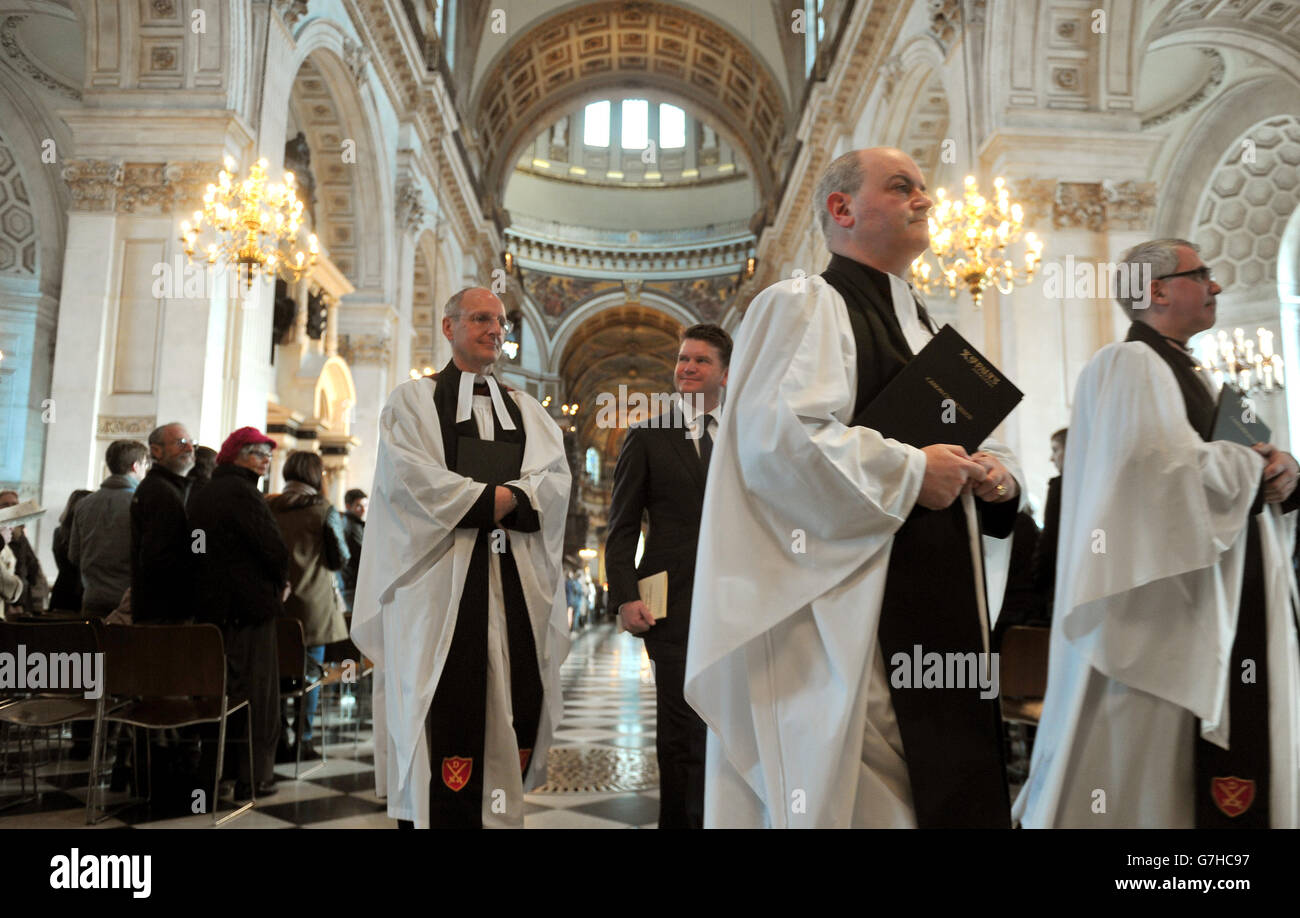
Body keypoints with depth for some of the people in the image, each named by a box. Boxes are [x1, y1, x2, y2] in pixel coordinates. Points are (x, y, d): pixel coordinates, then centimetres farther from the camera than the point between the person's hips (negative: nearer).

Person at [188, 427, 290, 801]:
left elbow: (206, 550, 18)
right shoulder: (241, 492, -14)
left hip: (212, 607, 9)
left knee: (219, 691, 16)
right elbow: (273, 548, -21)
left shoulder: (202, 495, 15)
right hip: (251, 605, -9)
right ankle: (254, 777, 6)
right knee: (257, 693, 0)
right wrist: (281, 583, -2)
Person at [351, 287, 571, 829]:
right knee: (445, 714, -6)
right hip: (440, 580, -4)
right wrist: (487, 496, -9)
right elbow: (409, 478, -7)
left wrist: (503, 498, -12)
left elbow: (555, 479, 5)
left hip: (518, 580, 4)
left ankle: (502, 812, 14)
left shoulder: (527, 411, 20)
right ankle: (436, 814, 5)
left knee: (518, 703, 2)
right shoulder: (413, 400, 10)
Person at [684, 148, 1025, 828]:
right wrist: (910, 473, -15)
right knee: (854, 794, -2)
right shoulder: (802, 305, -6)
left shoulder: (918, 327, 22)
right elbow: (775, 439, -21)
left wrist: (993, 472, 5)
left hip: (934, 611, 9)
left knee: (943, 789, 12)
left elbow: (963, 436, 28)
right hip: (840, 616, -9)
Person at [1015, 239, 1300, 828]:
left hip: (1225, 604, 9)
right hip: (1159, 607, -9)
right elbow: (1176, 467, -23)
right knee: (1143, 766, -3)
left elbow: (1253, 475, 22)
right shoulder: (1131, 365, -9)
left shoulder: (1188, 374, 20)